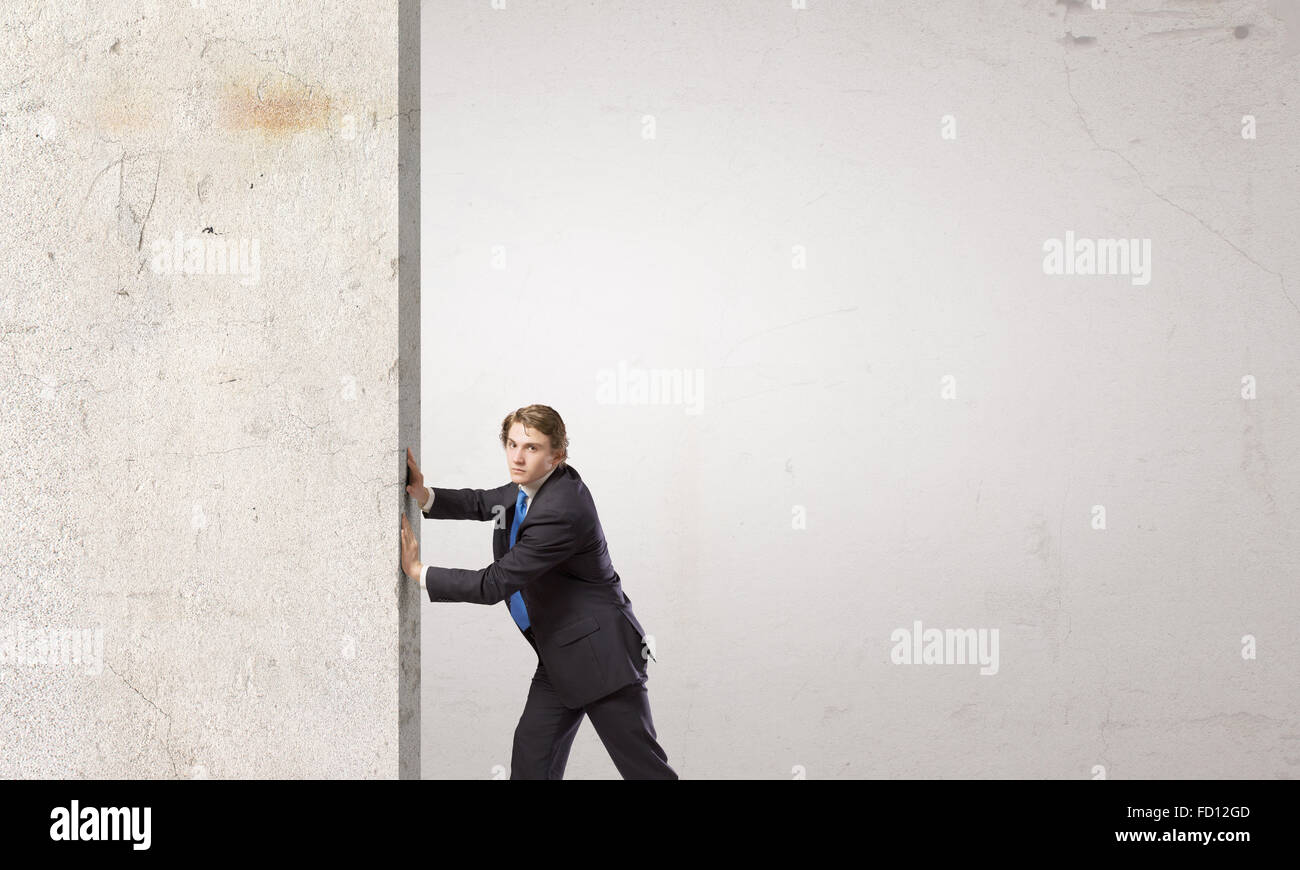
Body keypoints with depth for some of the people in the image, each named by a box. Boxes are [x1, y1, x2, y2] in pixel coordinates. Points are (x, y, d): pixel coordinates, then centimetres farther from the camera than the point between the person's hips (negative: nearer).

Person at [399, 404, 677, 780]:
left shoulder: (561, 512, -28)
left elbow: (495, 584, -26)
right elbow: (482, 504, 13)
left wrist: (419, 572, -19)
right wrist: (425, 495, -6)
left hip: (602, 656, -9)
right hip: (560, 657, 9)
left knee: (645, 766, 1)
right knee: (530, 760, 5)